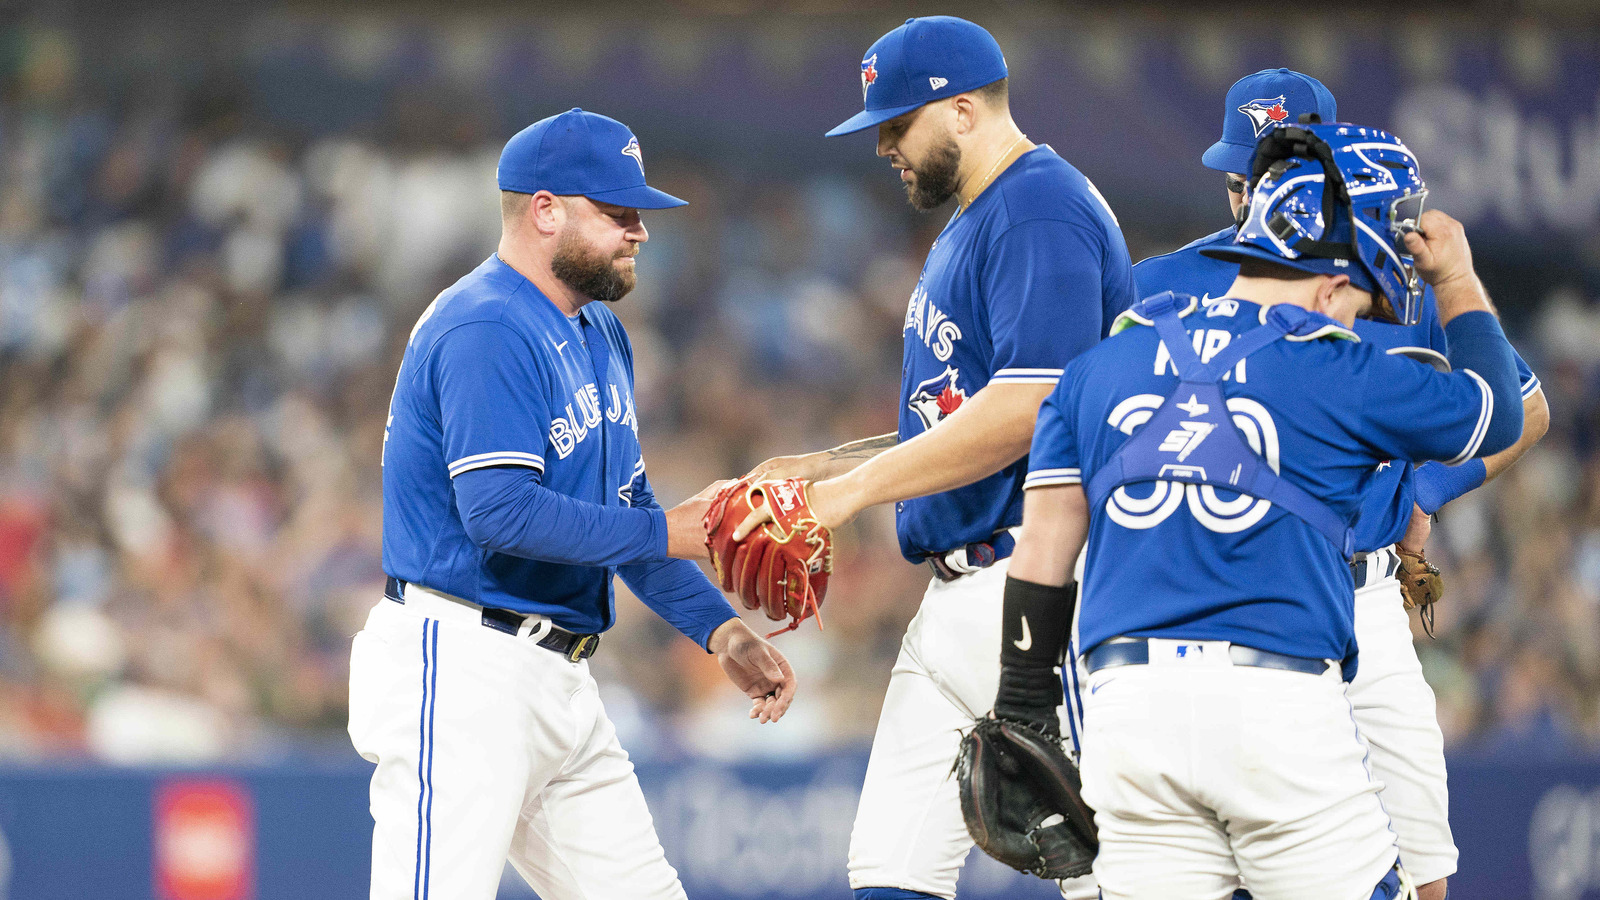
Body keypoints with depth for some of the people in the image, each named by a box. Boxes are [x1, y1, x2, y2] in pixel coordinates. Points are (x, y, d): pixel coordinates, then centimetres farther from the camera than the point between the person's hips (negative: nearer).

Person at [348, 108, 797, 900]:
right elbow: (502, 513, -24)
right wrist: (665, 533, -16)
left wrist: (718, 628, 9)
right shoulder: (485, 330, -14)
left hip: (560, 684, 10)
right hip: (460, 668, -10)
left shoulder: (599, 334, 19)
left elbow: (627, 507, 22)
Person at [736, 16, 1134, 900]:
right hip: (954, 601, 10)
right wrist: (820, 465, 14)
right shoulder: (964, 228, 21)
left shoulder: (1042, 214, -12)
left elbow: (1027, 409, -23)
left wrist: (852, 490, -19)